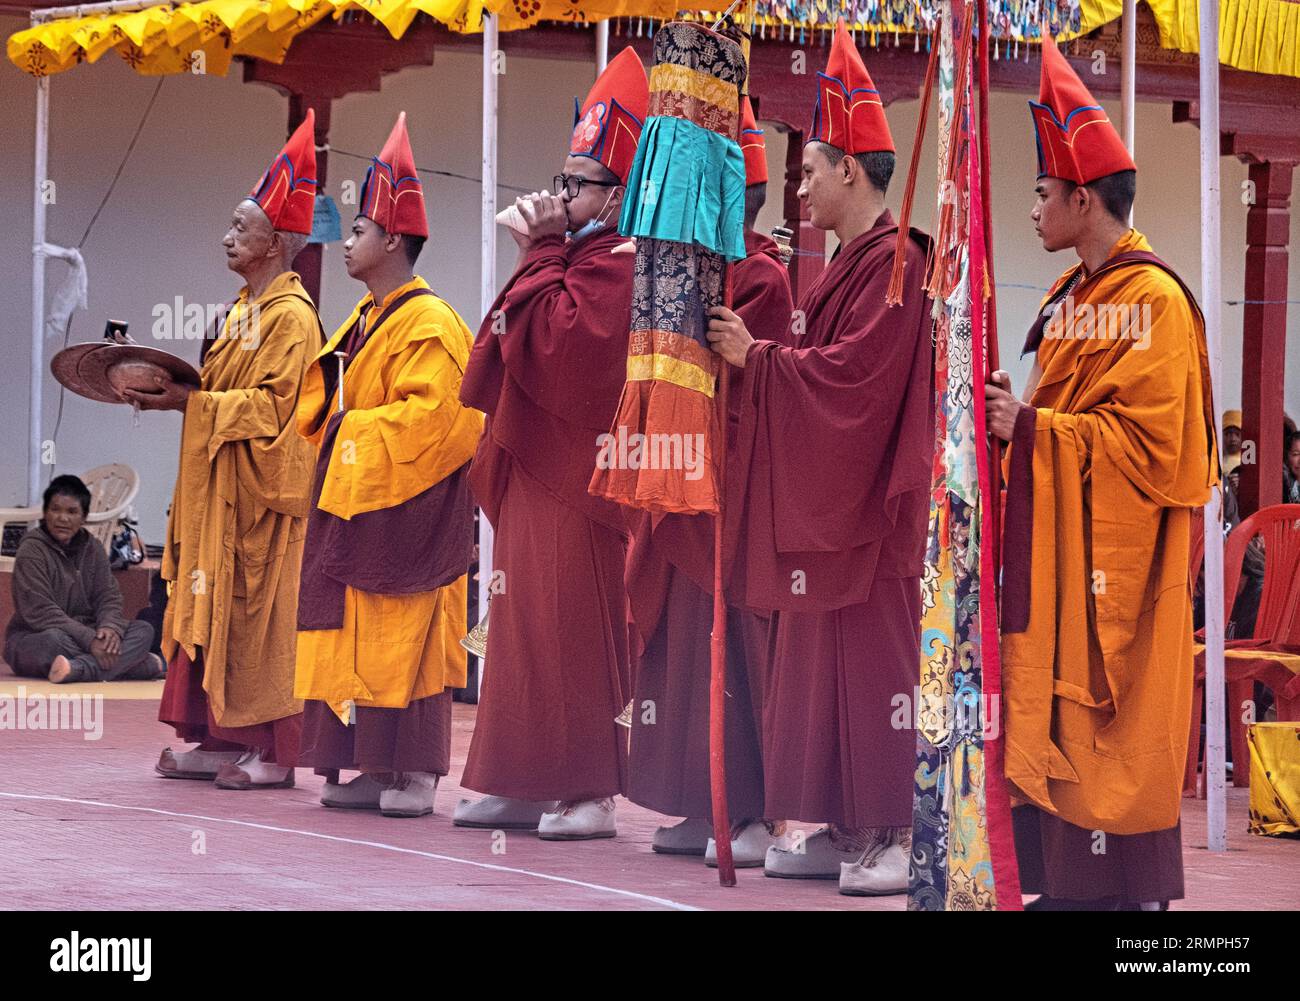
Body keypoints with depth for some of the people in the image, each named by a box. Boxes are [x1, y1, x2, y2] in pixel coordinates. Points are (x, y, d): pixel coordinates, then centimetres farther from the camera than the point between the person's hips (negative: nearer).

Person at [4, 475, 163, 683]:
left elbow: (108, 596, 3)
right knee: (54, 639, -40)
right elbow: (40, 612, -20)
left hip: (85, 634, 6)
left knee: (144, 631, -15)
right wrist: (90, 640, -29)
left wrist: (110, 627, -22)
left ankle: (77, 669, -39)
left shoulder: (92, 548, 8)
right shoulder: (31, 551, -11)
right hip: (33, 639, -6)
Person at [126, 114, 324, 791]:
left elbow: (269, 405, -20)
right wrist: (172, 390, 6)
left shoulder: (291, 316, -12)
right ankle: (221, 740, 13)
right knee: (212, 606, 8)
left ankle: (274, 753, -1)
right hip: (220, 484, 10)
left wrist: (185, 401, -20)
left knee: (258, 613, -6)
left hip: (261, 489, -9)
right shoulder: (246, 310, 17)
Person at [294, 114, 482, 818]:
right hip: (354, 502, 9)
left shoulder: (427, 324, -13)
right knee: (356, 633, 8)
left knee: (403, 634, -6)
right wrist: (329, 422, 5)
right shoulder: (365, 320, 17)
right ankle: (374, 768, 13)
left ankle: (416, 772, 0)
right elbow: (324, 403, 26)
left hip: (405, 508, -9)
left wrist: (358, 431, -16)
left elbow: (434, 414, -23)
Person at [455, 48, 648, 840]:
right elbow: (527, 341, 18)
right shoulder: (575, 259, 18)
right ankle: (531, 785, 17)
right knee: (530, 627, 12)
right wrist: (540, 253, 10)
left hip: (573, 481, -10)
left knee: (573, 628, -7)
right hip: (536, 475, 10)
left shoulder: (615, 267, -13)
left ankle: (589, 792, -2)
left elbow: (554, 335, -22)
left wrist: (540, 254, -12)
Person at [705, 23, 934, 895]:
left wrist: (758, 357, -14)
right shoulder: (851, 261, 16)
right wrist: (761, 351, 6)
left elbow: (853, 375, -21)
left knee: (872, 656, -7)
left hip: (867, 499, -10)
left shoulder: (895, 261, -14)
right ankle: (842, 830, 14)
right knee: (820, 659, 9)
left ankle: (895, 835, -3)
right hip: (823, 496, 10)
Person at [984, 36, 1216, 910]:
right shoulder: (1071, 300, 15)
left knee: (1113, 736, -5)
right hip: (1054, 547, 9)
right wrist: (1012, 414, 3)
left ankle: (1129, 890, 2)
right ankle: (1063, 881, 14)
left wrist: (1032, 428, -14)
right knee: (1052, 728, 9)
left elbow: (1149, 440, -18)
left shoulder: (1154, 300, -12)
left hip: (1116, 559, -9)